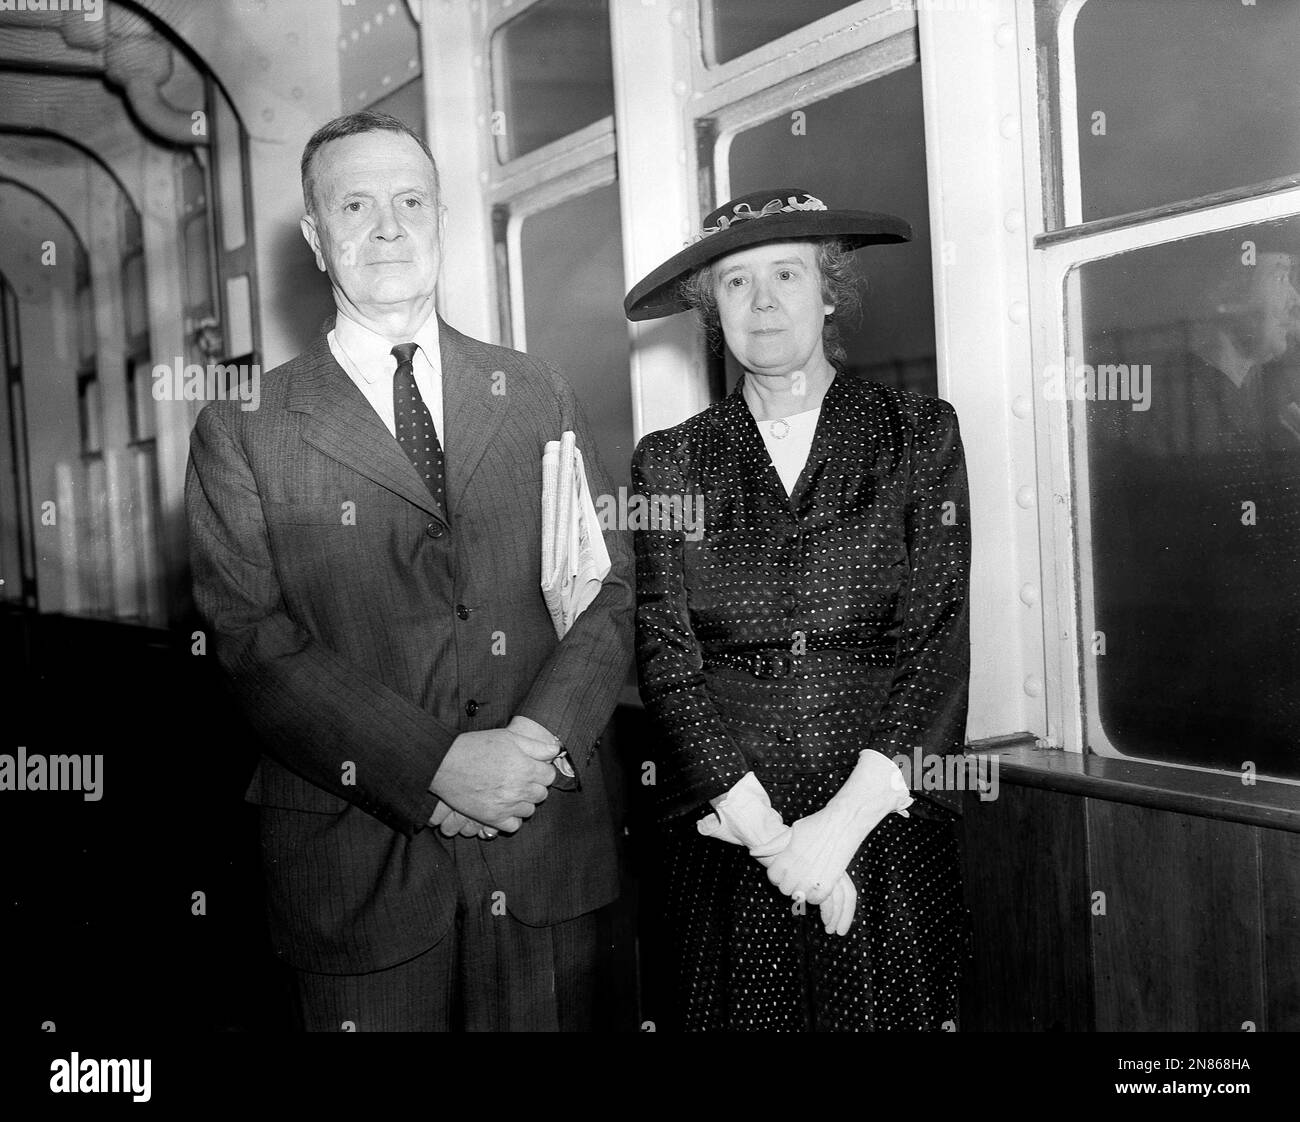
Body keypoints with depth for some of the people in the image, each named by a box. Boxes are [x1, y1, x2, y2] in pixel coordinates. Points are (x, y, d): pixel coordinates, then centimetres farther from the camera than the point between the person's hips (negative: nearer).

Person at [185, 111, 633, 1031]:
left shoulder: (540, 396, 9)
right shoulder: (243, 428, 1)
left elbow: (612, 587, 4)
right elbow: (254, 640, -7)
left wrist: (535, 739, -13)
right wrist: (435, 766, -18)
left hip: (547, 844, 2)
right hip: (361, 863, -2)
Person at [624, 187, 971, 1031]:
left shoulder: (919, 434, 5)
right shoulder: (670, 461, 6)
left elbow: (939, 638, -3)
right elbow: (666, 653, -1)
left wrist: (848, 818, -13)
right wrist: (764, 829, -12)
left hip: (888, 824, 0)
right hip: (726, 836, 1)